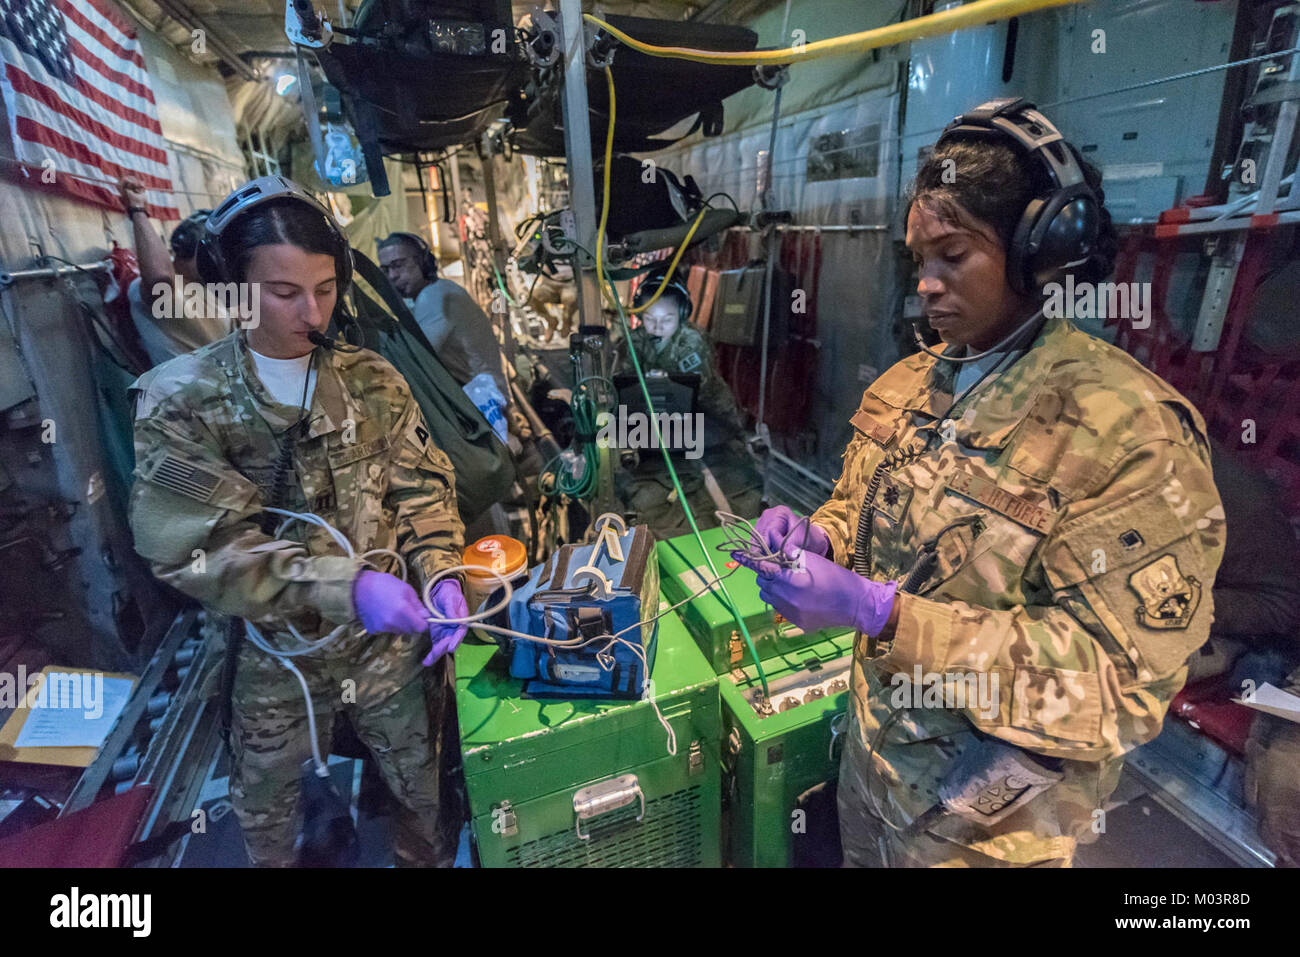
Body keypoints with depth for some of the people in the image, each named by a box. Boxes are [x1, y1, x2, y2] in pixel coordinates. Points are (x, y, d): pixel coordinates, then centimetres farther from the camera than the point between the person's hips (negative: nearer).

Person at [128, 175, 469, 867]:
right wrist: (345, 584, -31)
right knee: (265, 805, 26)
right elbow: (197, 549, -20)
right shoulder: (180, 401, -13)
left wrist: (441, 575, -19)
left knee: (417, 775, 22)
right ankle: (273, 862, 58)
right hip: (275, 655, -1)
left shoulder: (373, 382, -5)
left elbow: (421, 488, -2)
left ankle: (424, 853, 52)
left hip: (390, 642, 2)